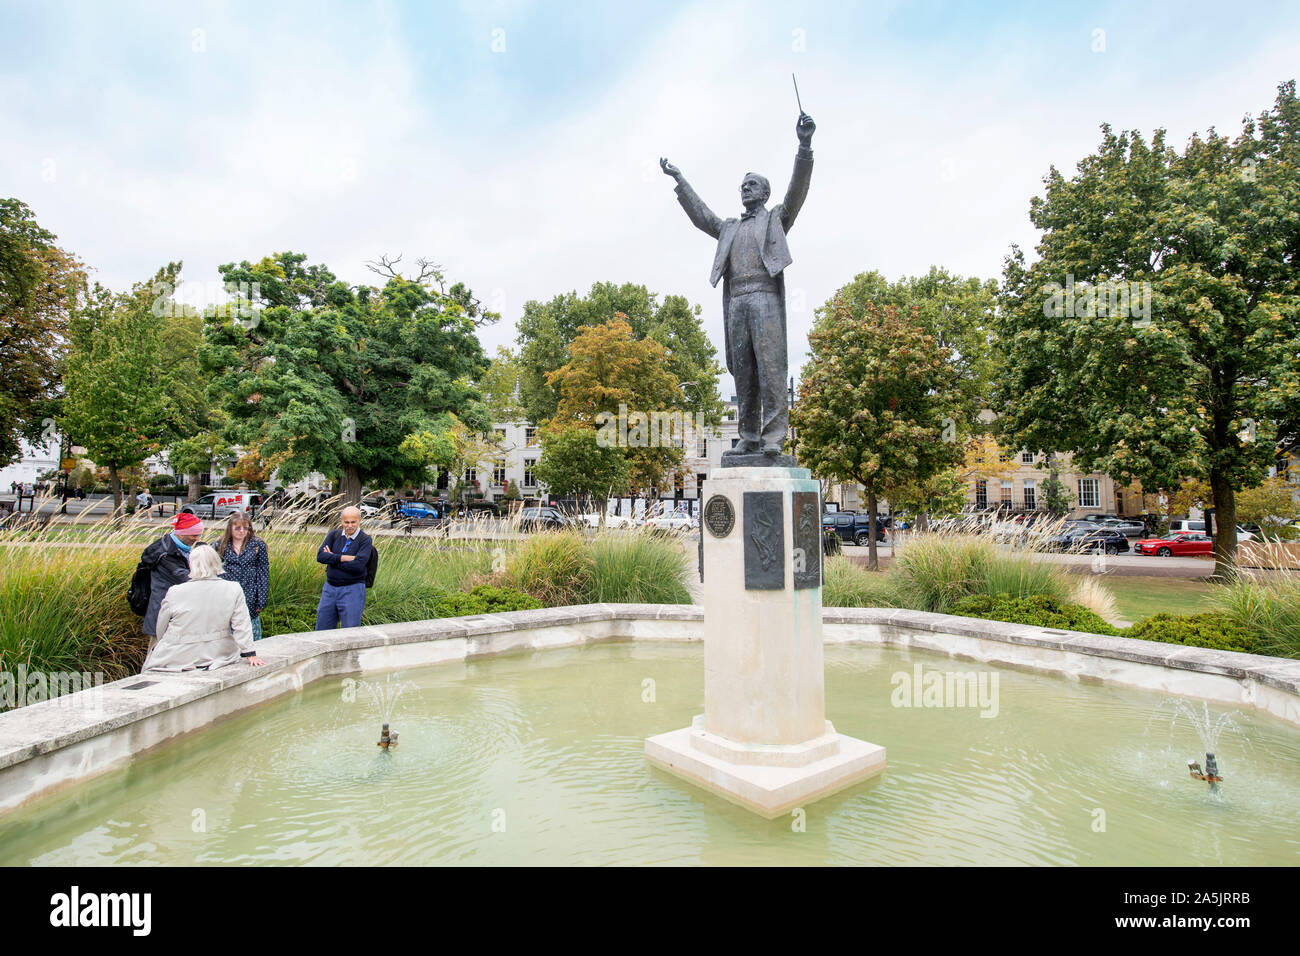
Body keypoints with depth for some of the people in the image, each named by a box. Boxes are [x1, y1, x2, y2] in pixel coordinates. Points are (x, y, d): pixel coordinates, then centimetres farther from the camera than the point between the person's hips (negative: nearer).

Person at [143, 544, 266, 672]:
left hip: (176, 659, -1)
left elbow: (161, 628, 6)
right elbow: (242, 626, -8)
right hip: (214, 656, 1)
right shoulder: (233, 590, -11)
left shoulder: (175, 592, -10)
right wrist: (250, 655, -1)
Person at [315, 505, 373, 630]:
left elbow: (358, 565, -20)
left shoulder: (365, 539, -7)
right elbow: (320, 556, -8)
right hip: (330, 588, 4)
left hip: (352, 590, -4)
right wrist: (345, 558, -18)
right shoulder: (334, 535, 5)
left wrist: (332, 559, -10)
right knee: (321, 631, 13)